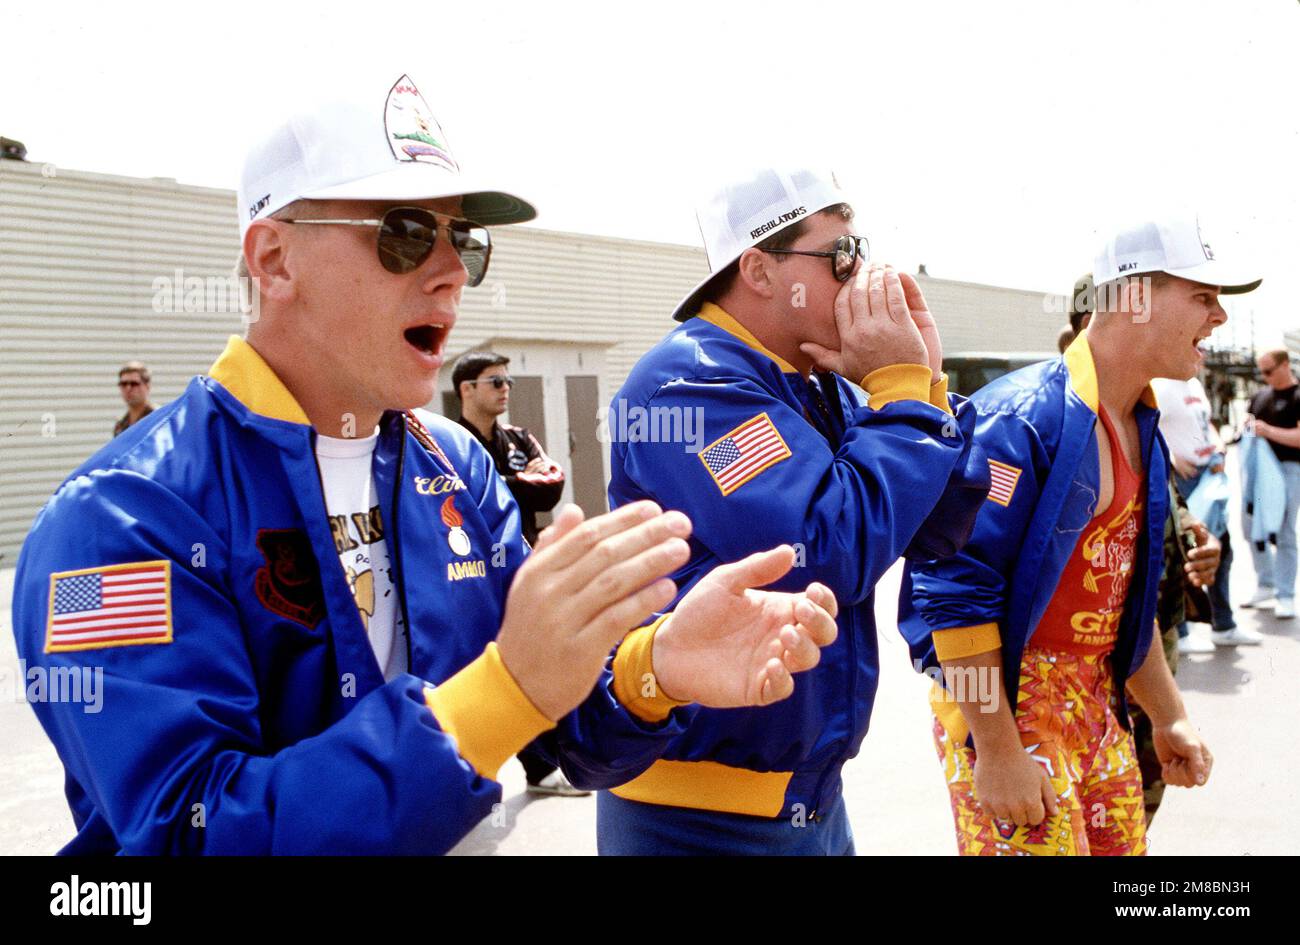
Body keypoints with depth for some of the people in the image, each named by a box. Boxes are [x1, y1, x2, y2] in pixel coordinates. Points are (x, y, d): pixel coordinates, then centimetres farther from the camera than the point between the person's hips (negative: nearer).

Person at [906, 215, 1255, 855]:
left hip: (1099, 701, 9)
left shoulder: (1139, 430, 11)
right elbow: (954, 589, -24)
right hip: (1006, 704, -9)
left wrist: (1169, 718, 21)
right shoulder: (1023, 417, -20)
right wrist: (995, 751, -22)